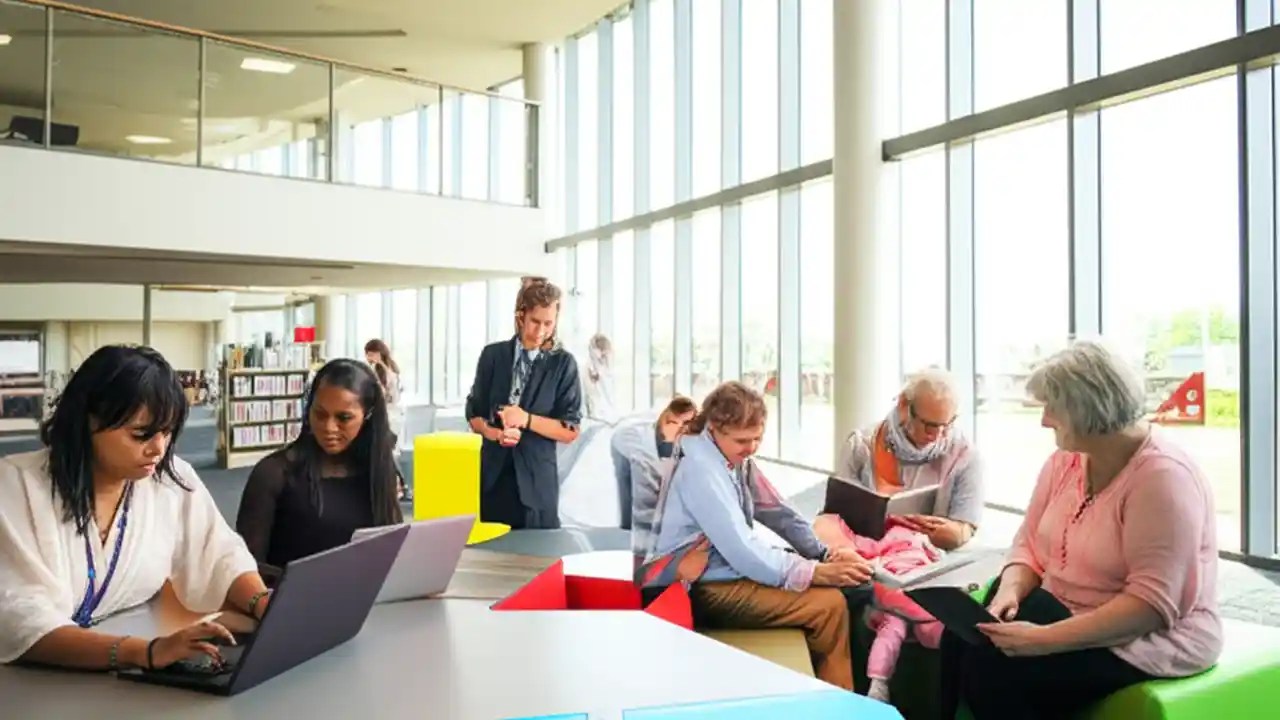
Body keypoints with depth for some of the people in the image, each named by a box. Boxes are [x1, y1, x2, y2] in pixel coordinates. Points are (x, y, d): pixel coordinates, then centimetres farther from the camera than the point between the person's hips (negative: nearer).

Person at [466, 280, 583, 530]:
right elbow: (474, 414, 9)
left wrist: (527, 419, -16)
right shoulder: (492, 355, 6)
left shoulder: (563, 363, -1)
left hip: (536, 478, -2)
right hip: (491, 474, 2)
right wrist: (496, 433, -11)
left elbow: (571, 430, -3)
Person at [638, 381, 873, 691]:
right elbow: (742, 551, -26)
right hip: (703, 589, -9)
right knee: (830, 604, -13)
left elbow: (778, 513, 8)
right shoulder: (700, 469, -23)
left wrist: (825, 554, -5)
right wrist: (818, 572, -25)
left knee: (833, 589, 6)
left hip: (731, 570, 9)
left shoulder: (737, 460, 5)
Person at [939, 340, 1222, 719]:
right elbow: (1030, 545, 6)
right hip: (1063, 611, 7)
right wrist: (1009, 592, -16)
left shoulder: (1163, 477, -21)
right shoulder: (1065, 460, 4)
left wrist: (1044, 640, -31)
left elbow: (1153, 604, -27)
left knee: (994, 668, -24)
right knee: (960, 640, -15)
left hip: (1147, 640, -7)